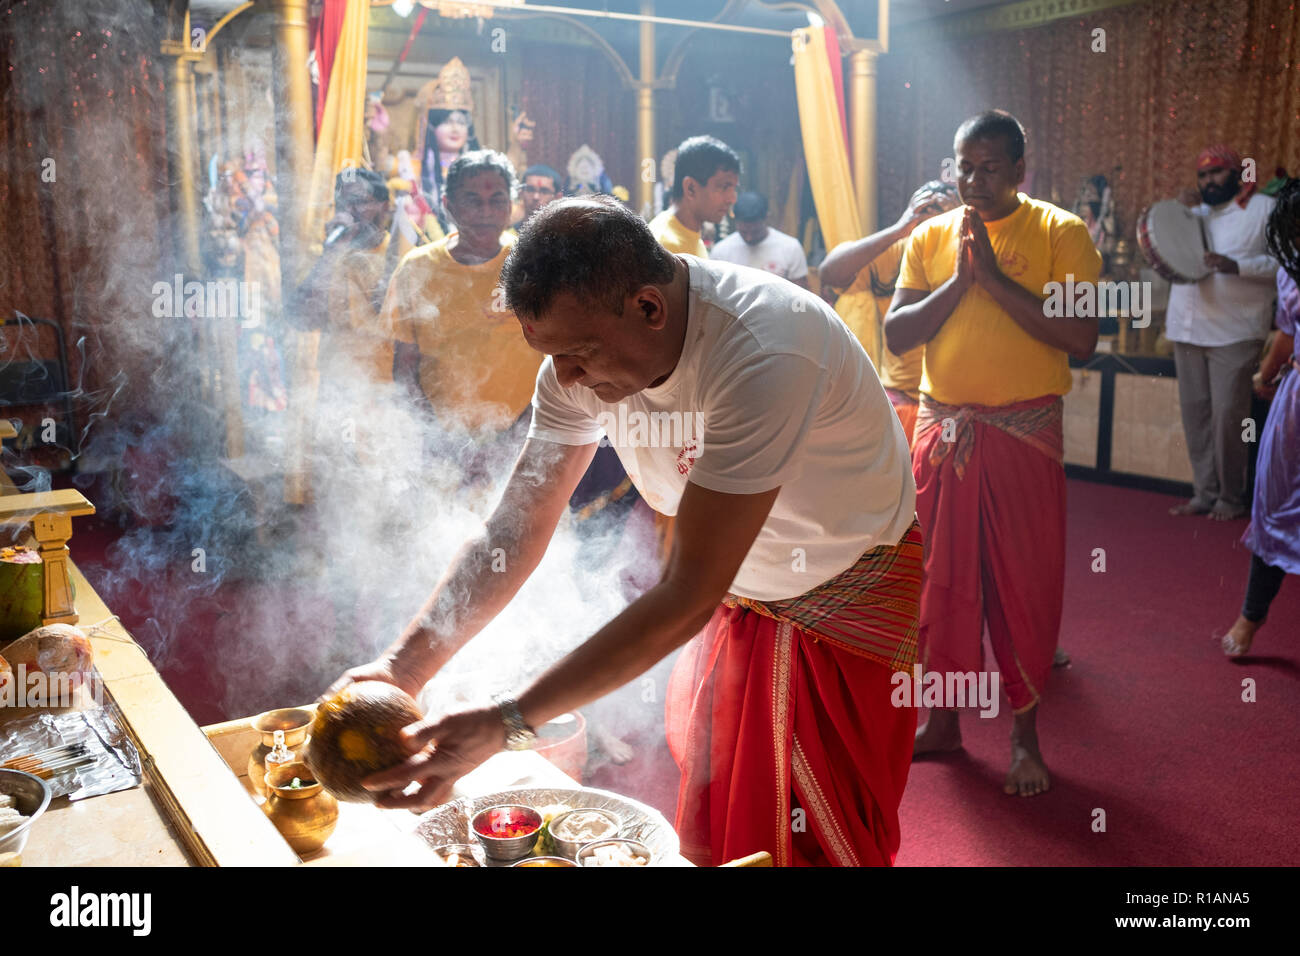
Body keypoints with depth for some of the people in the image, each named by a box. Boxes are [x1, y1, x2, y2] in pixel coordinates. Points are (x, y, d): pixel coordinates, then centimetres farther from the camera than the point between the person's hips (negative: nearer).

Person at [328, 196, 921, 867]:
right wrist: (404, 666, -25)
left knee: (815, 840, 5)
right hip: (738, 590, 6)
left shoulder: (760, 356, -38)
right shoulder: (586, 340, -16)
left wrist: (508, 724, -40)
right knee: (706, 828, 16)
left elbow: (688, 596, -38)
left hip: (844, 593, -5)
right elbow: (516, 526, -13)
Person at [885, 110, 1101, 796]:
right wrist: (959, 280, -12)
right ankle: (943, 718, 26)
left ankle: (1024, 730, 19)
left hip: (1024, 436, -3)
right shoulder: (930, 236, 7)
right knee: (942, 577, 10)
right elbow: (896, 335, 0)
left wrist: (994, 276, -16)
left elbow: (1081, 337, -14)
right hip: (941, 431, 3)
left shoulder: (1060, 233, -3)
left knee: (1024, 583, 3)